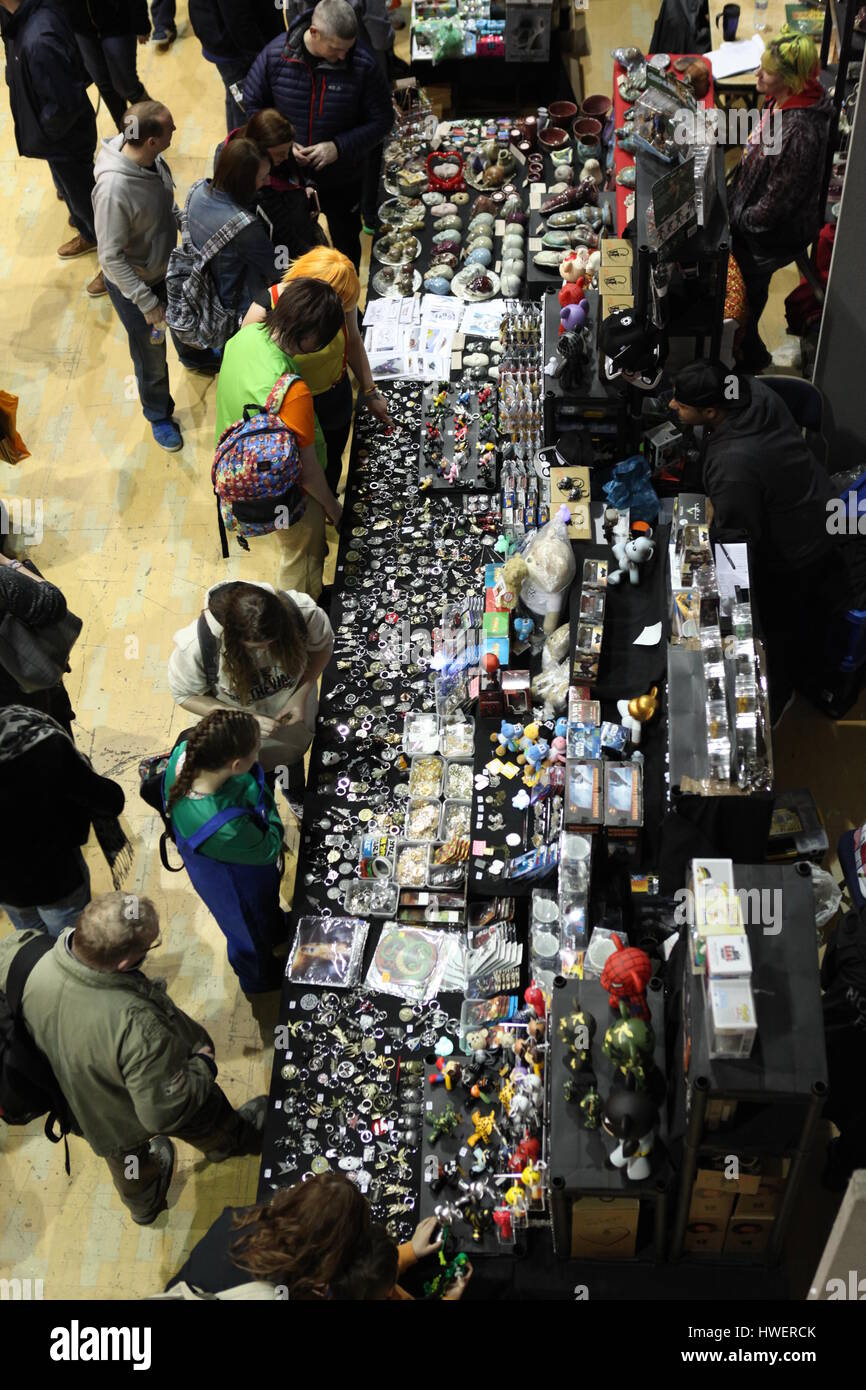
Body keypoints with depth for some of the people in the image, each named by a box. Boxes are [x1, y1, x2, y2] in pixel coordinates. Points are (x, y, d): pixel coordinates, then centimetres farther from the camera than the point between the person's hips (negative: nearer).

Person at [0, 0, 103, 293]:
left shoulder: (38, 40, -41)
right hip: (58, 133, 8)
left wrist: (43, 132, -16)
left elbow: (65, 104, -35)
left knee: (85, 199, 14)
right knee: (69, 191, 31)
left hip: (65, 139, -8)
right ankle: (90, 236, 57)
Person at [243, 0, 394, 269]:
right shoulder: (276, 54, -20)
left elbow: (381, 120, -14)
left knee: (346, 242, 23)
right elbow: (252, 103, -6)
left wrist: (339, 148, -26)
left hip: (342, 178, -1)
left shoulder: (363, 63, -24)